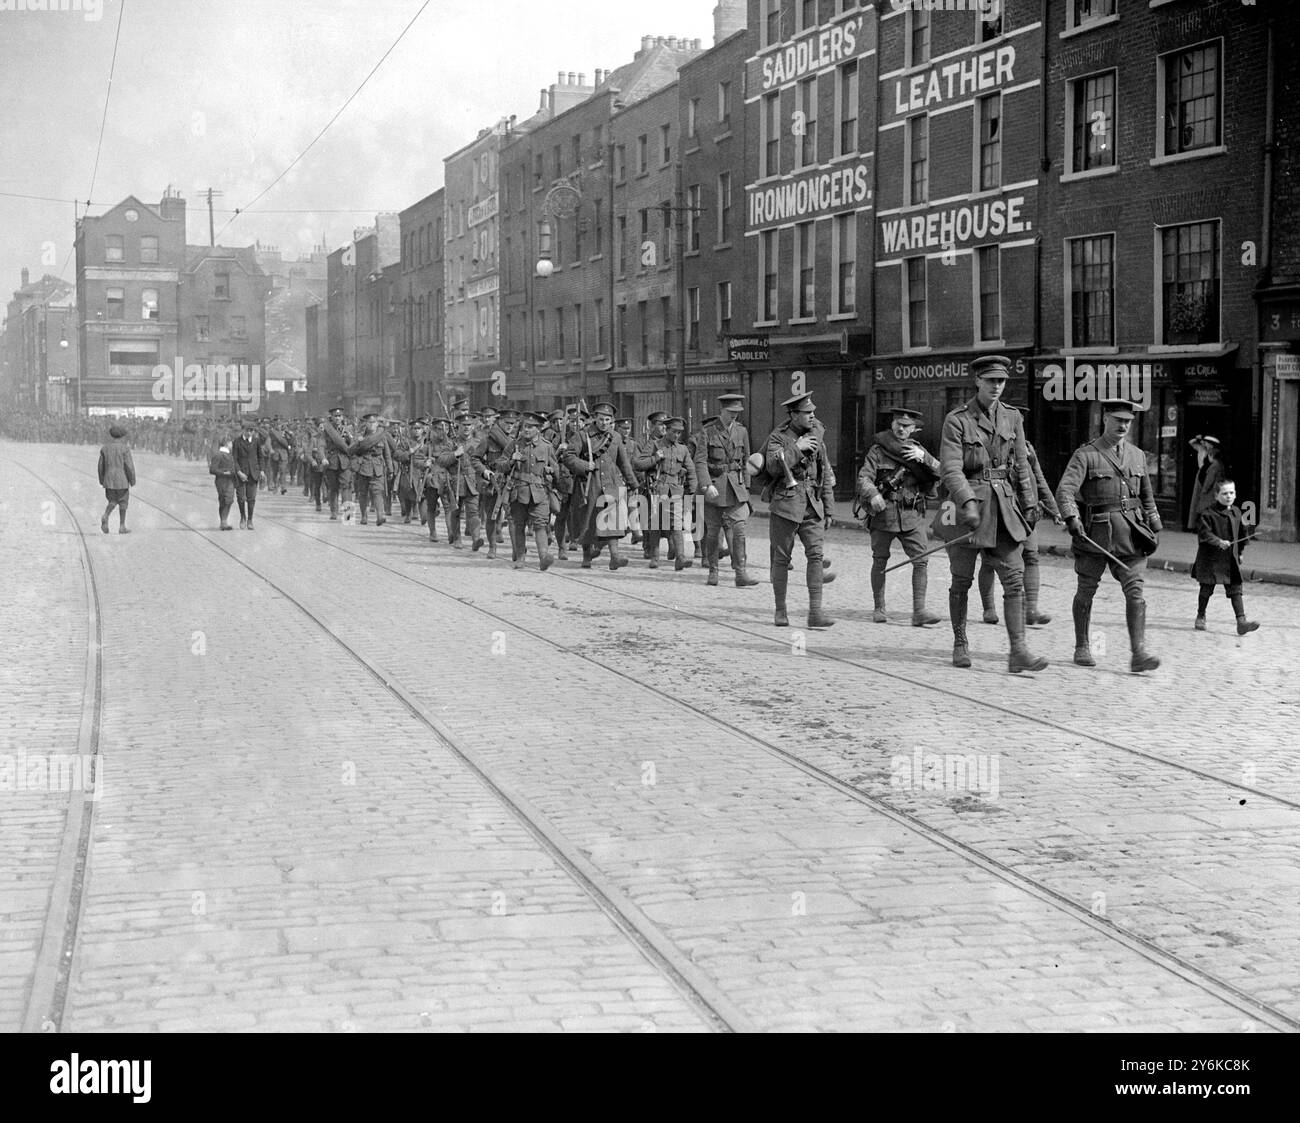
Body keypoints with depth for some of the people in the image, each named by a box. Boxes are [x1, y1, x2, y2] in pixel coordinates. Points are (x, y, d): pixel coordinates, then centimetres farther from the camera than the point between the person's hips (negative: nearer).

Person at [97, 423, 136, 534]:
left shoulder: (105, 448, 4)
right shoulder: (125, 448, -9)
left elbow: (101, 466, 8)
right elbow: (129, 466, -11)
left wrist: (102, 481, 17)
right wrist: (132, 480, -3)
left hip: (109, 479, 4)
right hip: (122, 479, -4)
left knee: (112, 501, 17)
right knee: (123, 502, 8)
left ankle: (105, 517, -10)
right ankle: (122, 526, 11)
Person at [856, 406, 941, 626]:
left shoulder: (916, 450, 11)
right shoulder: (877, 451, 1)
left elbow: (939, 473, 0)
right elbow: (864, 478, -11)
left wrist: (923, 457, -17)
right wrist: (873, 494, -30)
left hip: (912, 516, 2)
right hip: (884, 513, -2)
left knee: (921, 559, -9)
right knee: (880, 561, 6)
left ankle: (919, 611, -9)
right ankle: (878, 608, 20)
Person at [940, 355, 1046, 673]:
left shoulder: (1012, 417, 8)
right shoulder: (957, 420, -8)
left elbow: (1021, 465, 14)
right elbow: (950, 469, -16)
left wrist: (1030, 503, 11)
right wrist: (968, 503, -28)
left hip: (1005, 507, 4)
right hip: (968, 505, -4)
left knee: (1014, 578, -6)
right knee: (961, 581, 8)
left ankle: (1018, 652, -8)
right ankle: (960, 644, 24)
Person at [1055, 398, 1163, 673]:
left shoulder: (1137, 455, 13)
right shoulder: (1085, 455, -4)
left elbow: (1147, 496, 22)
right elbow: (1065, 490, -17)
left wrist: (1154, 528, 18)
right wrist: (1071, 518, -33)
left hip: (1129, 533, 3)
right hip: (1095, 534, -3)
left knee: (1134, 590, -8)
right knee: (1087, 590, 8)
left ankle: (1138, 653, -12)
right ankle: (1082, 648, 24)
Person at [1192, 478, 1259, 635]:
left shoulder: (1236, 512, 9)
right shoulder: (1208, 513, -12)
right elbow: (1204, 533, -18)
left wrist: (1239, 552, 20)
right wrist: (1219, 542, -28)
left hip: (1231, 559, 5)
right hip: (1211, 559, -5)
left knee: (1235, 589, -2)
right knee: (1207, 588, 8)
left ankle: (1241, 622, -8)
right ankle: (1200, 617, 27)